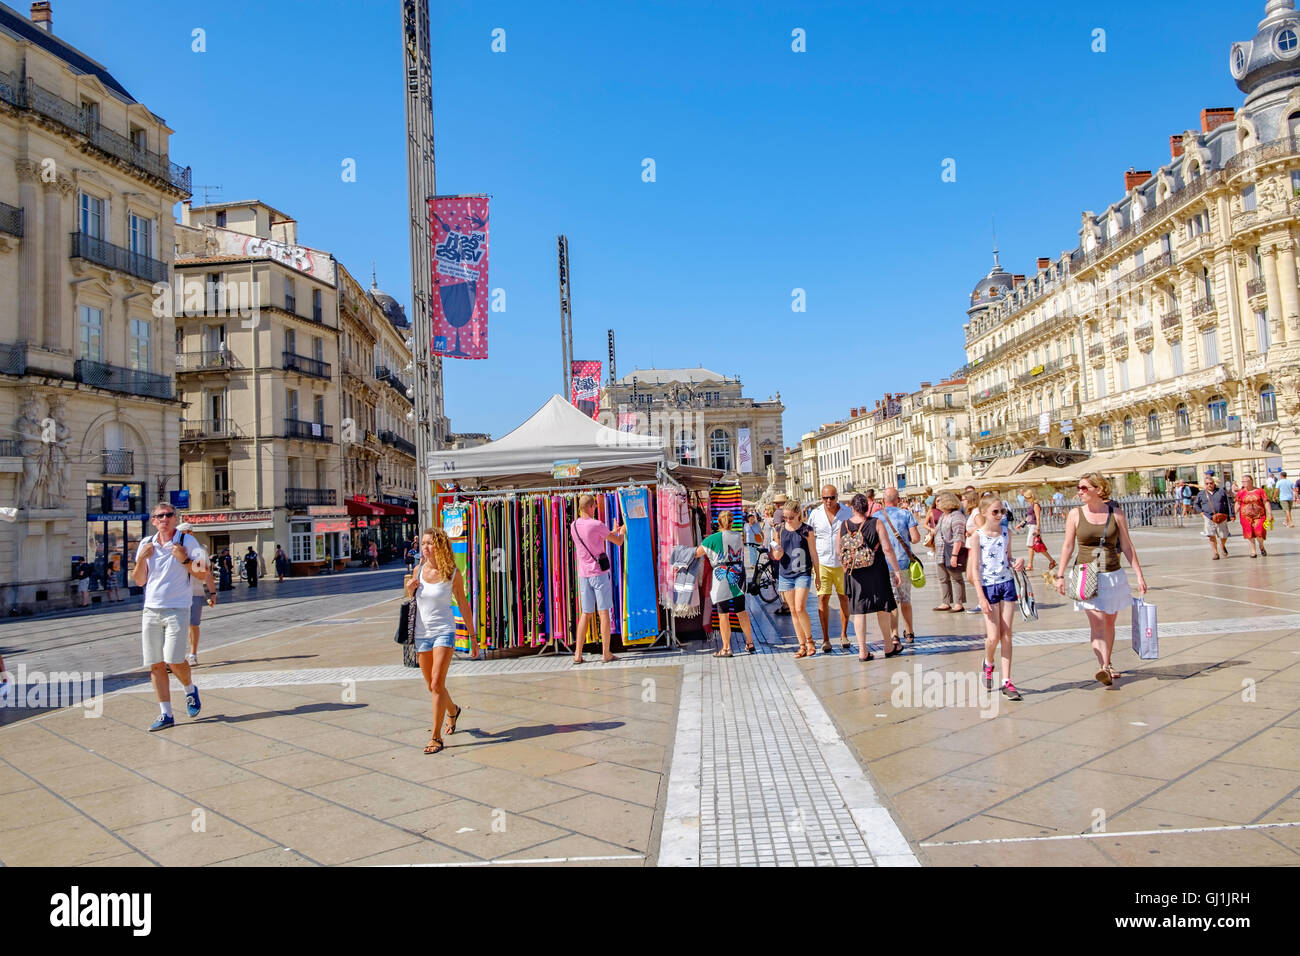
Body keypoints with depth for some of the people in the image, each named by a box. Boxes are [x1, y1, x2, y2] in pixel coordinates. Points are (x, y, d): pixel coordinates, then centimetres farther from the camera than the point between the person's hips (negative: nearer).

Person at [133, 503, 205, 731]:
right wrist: (141, 559, -4)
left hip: (176, 609, -4)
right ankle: (166, 714, 11)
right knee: (155, 664, 3)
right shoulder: (146, 544, 11)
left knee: (174, 660, -12)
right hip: (150, 610, 4)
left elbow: (202, 574, -2)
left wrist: (185, 560, -16)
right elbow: (139, 581, 11)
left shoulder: (187, 541, -1)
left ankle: (190, 690, 19)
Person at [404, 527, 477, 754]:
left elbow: (463, 606, 1)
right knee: (431, 686, 15)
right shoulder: (418, 570, 1)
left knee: (437, 684, -14)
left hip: (444, 632, -4)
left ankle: (436, 737, -5)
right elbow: (411, 601, 15)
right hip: (422, 634, 4)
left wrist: (473, 635, 3)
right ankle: (453, 710, 45)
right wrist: (409, 589, -7)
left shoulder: (452, 573, -7)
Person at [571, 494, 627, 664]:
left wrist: (612, 532, 31)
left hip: (583, 574, 6)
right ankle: (606, 653, 3)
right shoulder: (597, 525, -12)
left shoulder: (574, 526, 8)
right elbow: (618, 542, 0)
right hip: (599, 573, -6)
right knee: (603, 612, 1)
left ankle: (578, 654, 8)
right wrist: (622, 532, 22)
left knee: (585, 613, 10)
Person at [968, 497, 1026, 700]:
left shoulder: (1006, 532, 6)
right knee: (994, 637, -5)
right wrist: (981, 598, -15)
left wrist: (1017, 561, -5)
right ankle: (988, 664, 28)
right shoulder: (977, 536, -8)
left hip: (1007, 584, 4)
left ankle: (1006, 681, 8)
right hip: (988, 586, -4)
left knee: (1007, 635, 4)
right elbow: (975, 569, -9)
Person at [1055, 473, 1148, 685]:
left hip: (1113, 574, 2)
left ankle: (1107, 664, 28)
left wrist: (1139, 575, 3)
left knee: (1109, 622, 12)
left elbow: (1127, 546, 5)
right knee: (1097, 622, -13)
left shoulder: (1116, 514, 0)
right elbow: (1068, 546, 3)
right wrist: (1060, 575, -2)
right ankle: (1103, 668, -20)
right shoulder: (1075, 514, -1)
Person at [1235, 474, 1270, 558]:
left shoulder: (1260, 491, 1)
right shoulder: (1241, 493, 3)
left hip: (1259, 515, -1)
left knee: (1259, 533, -9)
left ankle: (1261, 546, 21)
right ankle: (1253, 551, 14)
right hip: (1246, 516, 1)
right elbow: (1238, 504, 5)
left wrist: (1269, 514, -5)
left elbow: (1266, 502, 0)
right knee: (1250, 534, 2)